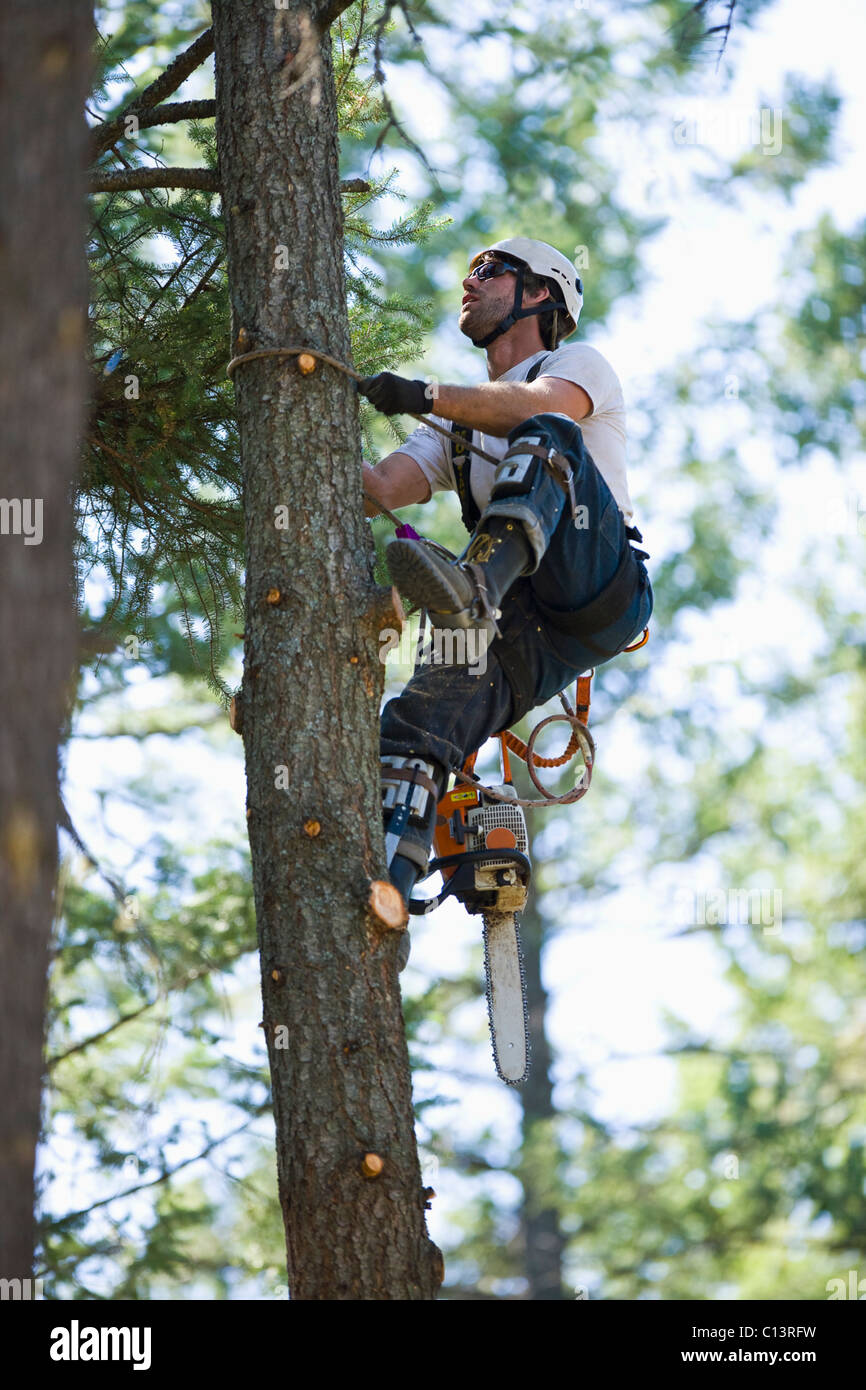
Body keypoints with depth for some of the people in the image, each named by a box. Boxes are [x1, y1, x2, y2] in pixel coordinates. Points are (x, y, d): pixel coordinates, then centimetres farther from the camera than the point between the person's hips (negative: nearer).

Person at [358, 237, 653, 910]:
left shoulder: (578, 362, 16)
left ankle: (474, 586, -53)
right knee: (410, 727, -23)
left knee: (543, 439, -29)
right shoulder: (457, 426, 34)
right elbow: (380, 489, 15)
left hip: (603, 593, -4)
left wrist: (425, 396, -25)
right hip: (523, 637, 5)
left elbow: (541, 404, -11)